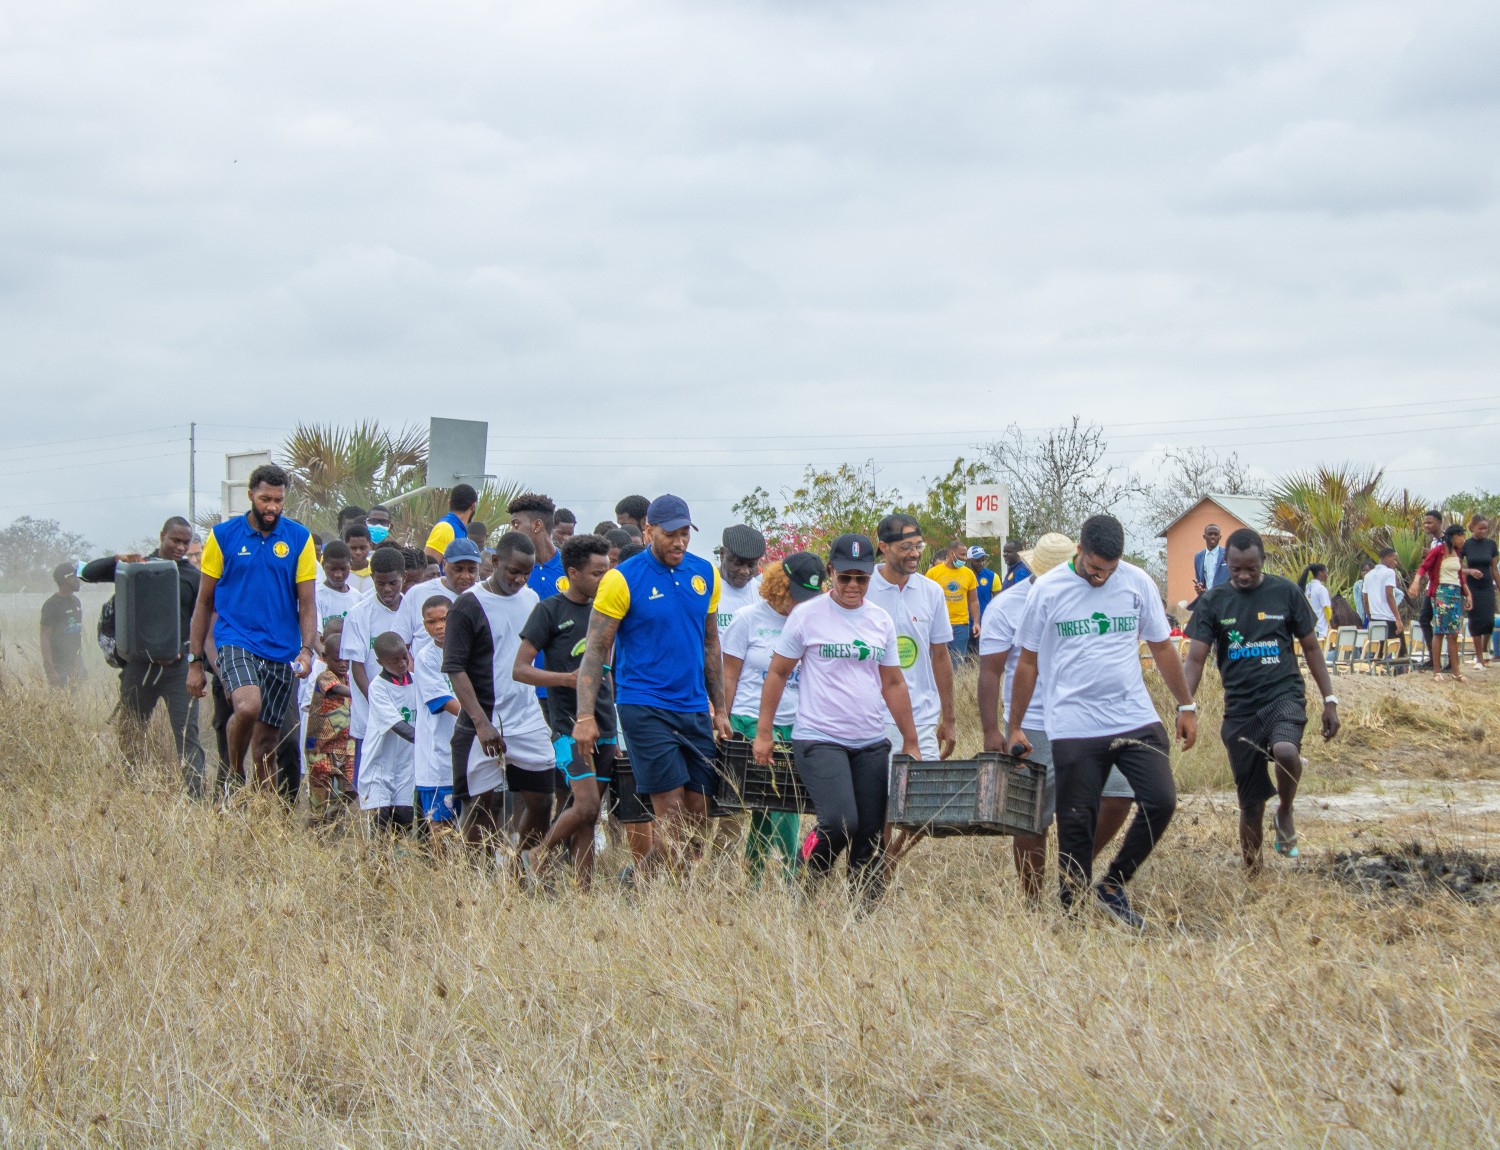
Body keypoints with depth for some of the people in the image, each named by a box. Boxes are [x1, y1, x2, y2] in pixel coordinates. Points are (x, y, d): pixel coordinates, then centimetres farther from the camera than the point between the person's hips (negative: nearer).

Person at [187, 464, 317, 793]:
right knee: (248, 706, -29)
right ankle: (234, 775, -4)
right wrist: (195, 661, 3)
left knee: (267, 741, 6)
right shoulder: (224, 535, 2)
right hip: (236, 640, -2)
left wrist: (307, 649, -13)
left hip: (282, 651, 2)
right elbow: (204, 602, 6)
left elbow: (307, 602, 4)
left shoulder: (299, 538, 4)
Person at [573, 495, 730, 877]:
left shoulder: (705, 574, 9)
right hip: (645, 707, -6)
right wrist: (586, 716, -14)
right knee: (673, 820, -13)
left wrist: (720, 709, 17)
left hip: (695, 708, 6)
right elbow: (596, 649, -6)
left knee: (698, 819, 3)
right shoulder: (622, 580, -7)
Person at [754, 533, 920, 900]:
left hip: (871, 744, 5)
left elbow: (893, 683, 17)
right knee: (840, 823, -20)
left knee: (871, 833, 2)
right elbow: (777, 673, 4)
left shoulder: (881, 621, 10)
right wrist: (764, 732, 1)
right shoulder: (807, 616, -3)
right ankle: (810, 876, 7)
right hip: (818, 740, -5)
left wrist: (911, 742, 17)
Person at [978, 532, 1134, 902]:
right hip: (1034, 731, -4)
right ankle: (1032, 904, 11)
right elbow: (990, 672, -7)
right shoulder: (1006, 607, -4)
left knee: (1118, 794, -9)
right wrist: (991, 731, -16)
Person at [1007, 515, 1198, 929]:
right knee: (1076, 825, 0)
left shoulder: (1137, 583, 3)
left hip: (1136, 719, 2)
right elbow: (1028, 662, 6)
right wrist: (1015, 728, 8)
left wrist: (1186, 707, 13)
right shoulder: (1048, 589, -2)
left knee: (1161, 801, -10)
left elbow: (1162, 647, 14)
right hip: (1074, 728, -2)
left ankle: (1113, 886, 8)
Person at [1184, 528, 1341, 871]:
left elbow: (1310, 647, 9)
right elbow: (1196, 658, -2)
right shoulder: (1213, 602, 2)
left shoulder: (1285, 593, 1)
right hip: (1240, 707, 2)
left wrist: (1330, 699, 4)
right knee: (1251, 802, 4)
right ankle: (1251, 873, 20)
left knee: (1285, 751, -34)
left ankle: (1285, 813, -5)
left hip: (1284, 695, -2)